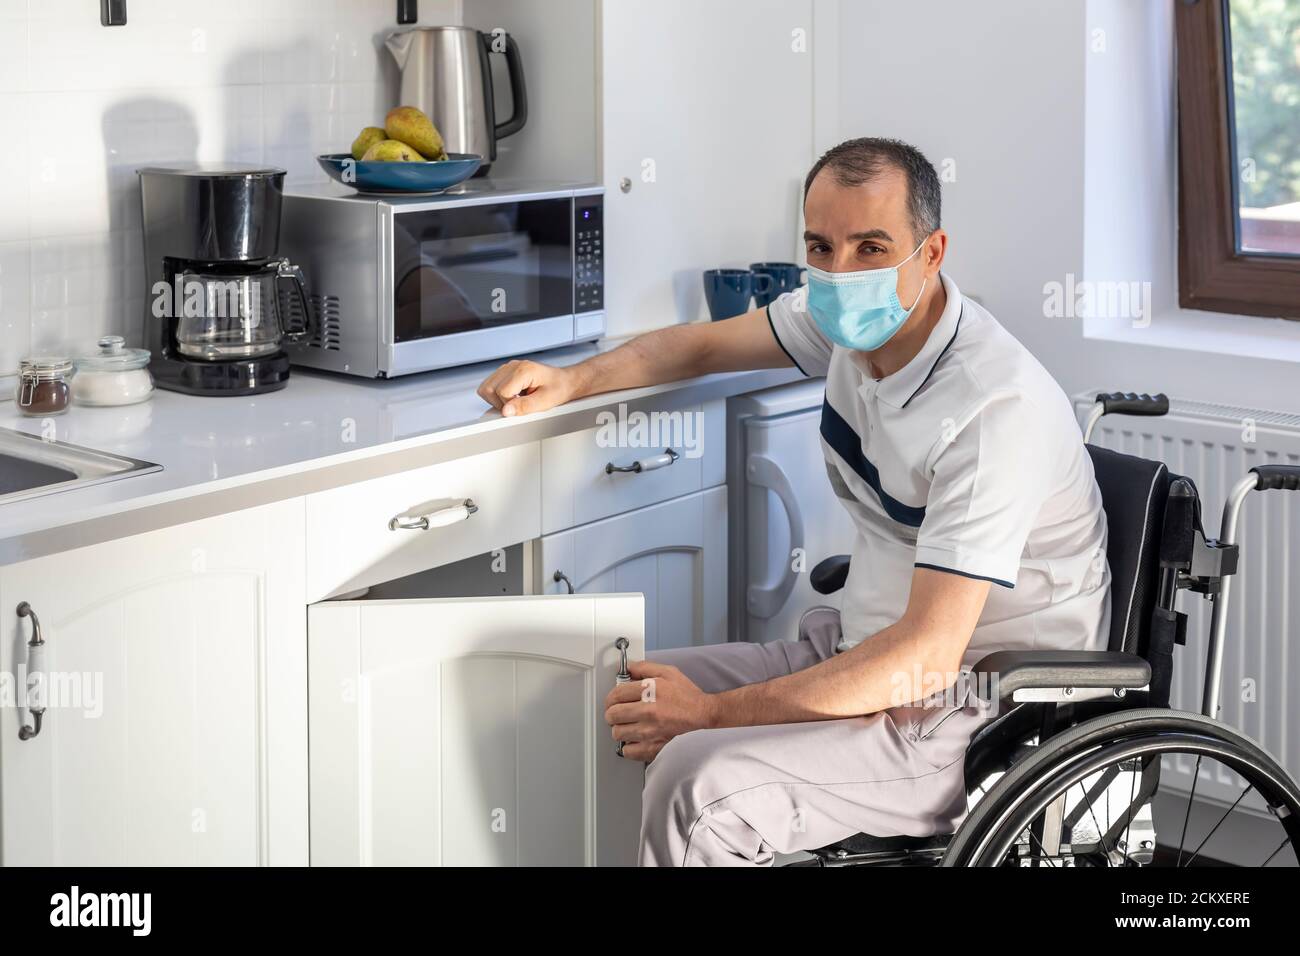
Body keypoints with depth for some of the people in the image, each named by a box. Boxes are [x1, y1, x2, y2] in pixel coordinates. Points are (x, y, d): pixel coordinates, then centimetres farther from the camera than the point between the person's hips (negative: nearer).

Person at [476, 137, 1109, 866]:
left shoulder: (997, 407, -26)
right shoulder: (856, 317, -1)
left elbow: (927, 654, -28)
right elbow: (708, 343, 20)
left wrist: (715, 712, -25)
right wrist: (571, 382, 5)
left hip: (977, 708, -8)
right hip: (864, 648, 9)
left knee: (699, 782, -27)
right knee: (622, 707, 2)